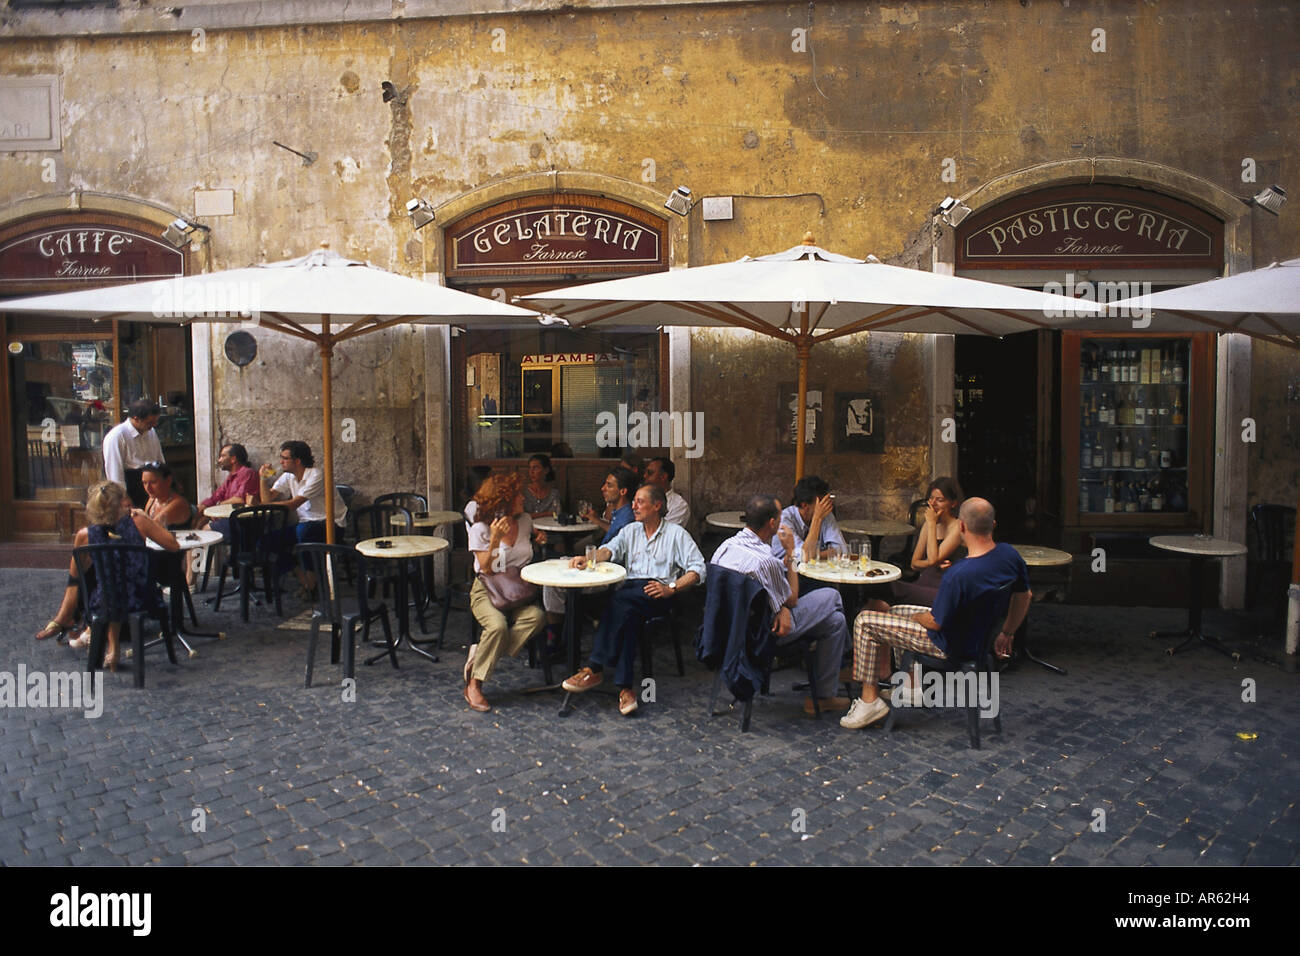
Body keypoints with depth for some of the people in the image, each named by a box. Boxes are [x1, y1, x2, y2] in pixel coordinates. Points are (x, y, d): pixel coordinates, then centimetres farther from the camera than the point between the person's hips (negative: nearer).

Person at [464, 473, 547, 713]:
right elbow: (487, 570, -12)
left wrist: (539, 539, 8)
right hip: (486, 591, -4)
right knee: (498, 625, -35)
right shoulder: (480, 530, -7)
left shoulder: (525, 521, 7)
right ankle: (473, 685, -20)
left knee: (537, 616, -29)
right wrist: (495, 539, -22)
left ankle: (479, 655, -21)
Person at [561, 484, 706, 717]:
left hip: (659, 590, -4)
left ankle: (595, 669, -33)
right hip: (630, 587, 4)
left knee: (620, 600, -35)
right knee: (627, 615, -33)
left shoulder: (676, 533, 9)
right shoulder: (631, 530, 24)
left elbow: (698, 568, -1)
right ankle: (625, 688, -37)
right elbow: (610, 550, 6)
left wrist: (671, 589, -16)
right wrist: (587, 559, -16)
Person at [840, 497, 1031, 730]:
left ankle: (870, 700, 4)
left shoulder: (958, 575, -36)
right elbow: (1023, 597, 6)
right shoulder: (1010, 554, -12)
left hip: (953, 646, -8)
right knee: (895, 611, 26)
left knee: (865, 622, -3)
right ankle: (913, 685, 34)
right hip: (980, 636, 8)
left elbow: (935, 622, -23)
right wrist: (1006, 634, 22)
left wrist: (914, 617, 0)